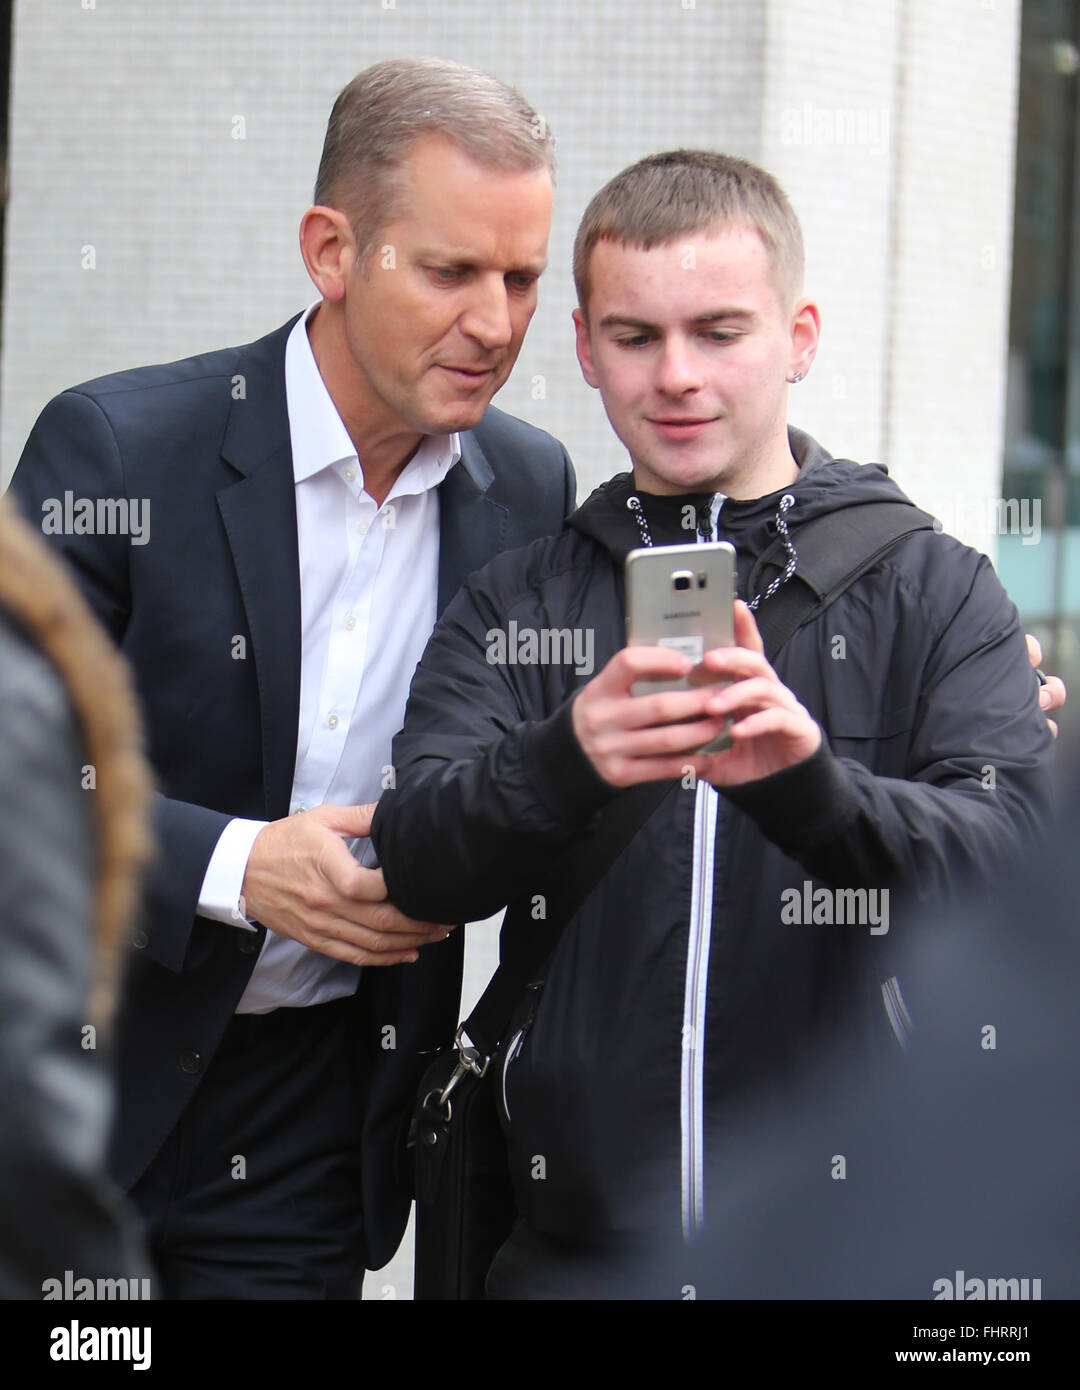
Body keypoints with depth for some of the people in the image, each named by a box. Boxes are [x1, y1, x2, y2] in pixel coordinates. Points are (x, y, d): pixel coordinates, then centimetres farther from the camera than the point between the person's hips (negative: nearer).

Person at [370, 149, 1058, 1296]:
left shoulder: (934, 588, 3)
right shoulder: (511, 606, 8)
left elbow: (1014, 852, -12)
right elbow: (416, 862, -7)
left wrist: (808, 785, -32)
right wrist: (564, 763, -28)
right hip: (570, 1242, 1)